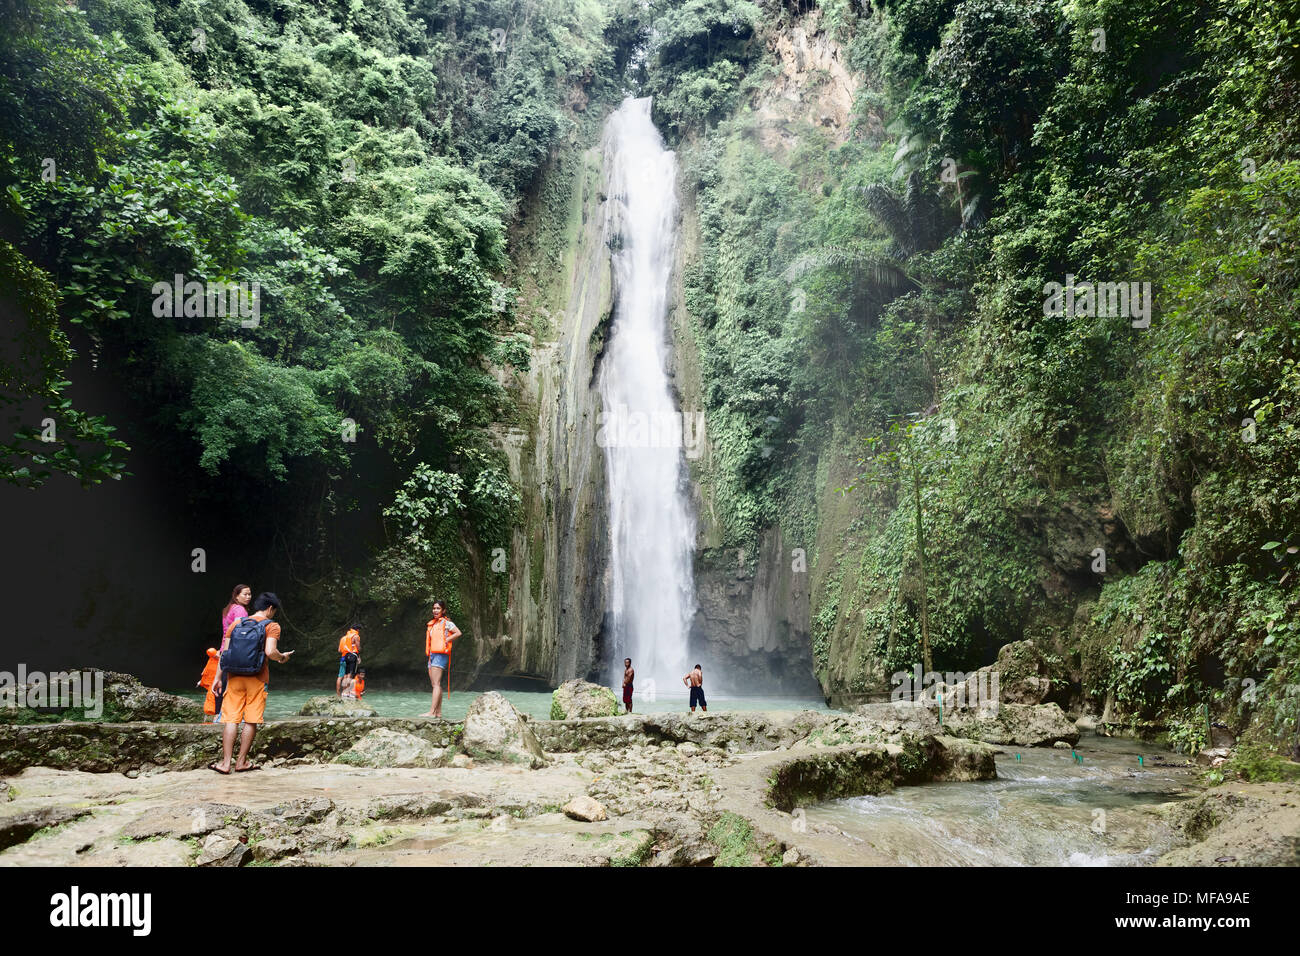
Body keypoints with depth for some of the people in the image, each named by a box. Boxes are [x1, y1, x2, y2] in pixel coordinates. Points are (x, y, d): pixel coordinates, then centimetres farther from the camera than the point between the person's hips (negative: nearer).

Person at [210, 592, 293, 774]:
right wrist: (282, 657, 4)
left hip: (235, 677, 3)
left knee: (231, 719, 3)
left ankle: (225, 762, -1)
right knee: (251, 722, 4)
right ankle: (241, 762, 8)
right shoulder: (271, 626, -2)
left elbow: (224, 652, 7)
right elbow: (270, 652, -16)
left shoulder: (236, 624, 11)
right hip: (257, 679, -3)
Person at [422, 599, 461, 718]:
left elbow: (458, 633, -16)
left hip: (441, 654, -9)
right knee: (435, 684, 7)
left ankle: (432, 712, -19)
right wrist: (429, 657, 17)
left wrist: (446, 640, -13)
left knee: (436, 684, -13)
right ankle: (438, 712, 9)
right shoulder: (433, 624, 19)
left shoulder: (446, 622, -5)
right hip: (432, 655, 9)